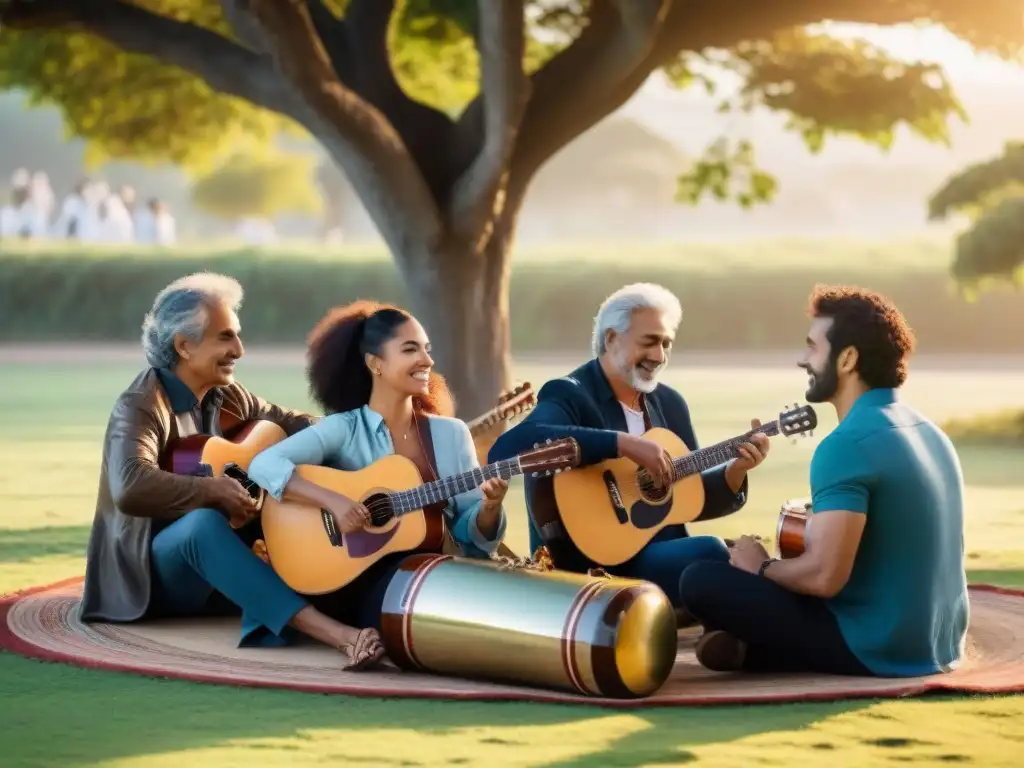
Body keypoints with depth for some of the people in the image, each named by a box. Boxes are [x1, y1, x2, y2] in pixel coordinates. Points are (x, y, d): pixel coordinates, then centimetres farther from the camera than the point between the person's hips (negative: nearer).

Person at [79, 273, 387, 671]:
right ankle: (335, 632, -52)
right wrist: (216, 491, -27)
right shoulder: (140, 407, -16)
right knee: (204, 522, -39)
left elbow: (292, 423, 17)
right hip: (153, 573, -8)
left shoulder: (228, 397, 7)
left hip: (218, 572, 8)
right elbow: (131, 488, -34)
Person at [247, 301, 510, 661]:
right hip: (361, 583, -4)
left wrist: (490, 507, -12)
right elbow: (264, 465, -14)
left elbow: (472, 538, 10)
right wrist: (333, 500, -25)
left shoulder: (452, 434, 13)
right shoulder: (343, 429, 0)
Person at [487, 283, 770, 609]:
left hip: (663, 553, 8)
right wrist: (623, 443, -30)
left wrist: (736, 470, -2)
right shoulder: (569, 395, -9)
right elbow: (506, 448, -30)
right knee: (712, 555, -26)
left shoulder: (669, 402, 15)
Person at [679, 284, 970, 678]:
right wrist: (823, 525, 18)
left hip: (875, 652, -9)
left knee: (701, 581, -9)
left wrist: (761, 567, -5)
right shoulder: (929, 431, 9)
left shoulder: (846, 446, -19)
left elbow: (824, 577, -25)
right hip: (937, 646, 9)